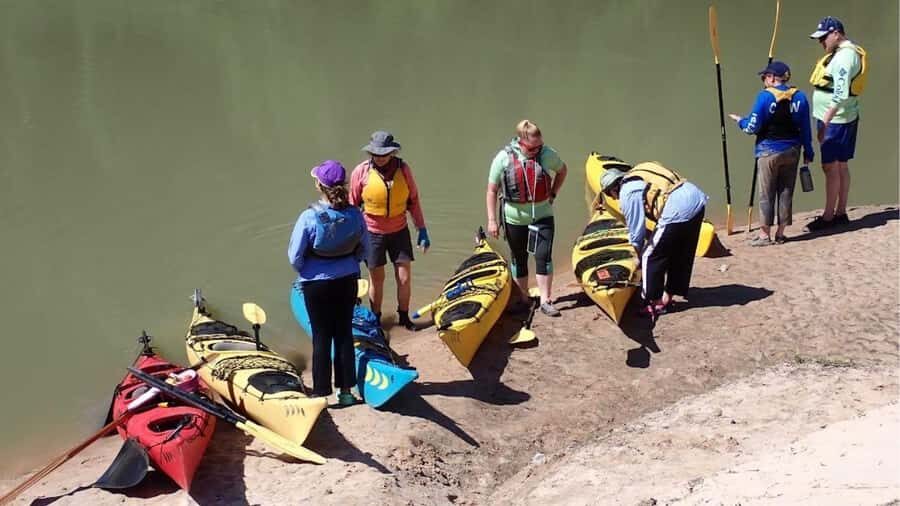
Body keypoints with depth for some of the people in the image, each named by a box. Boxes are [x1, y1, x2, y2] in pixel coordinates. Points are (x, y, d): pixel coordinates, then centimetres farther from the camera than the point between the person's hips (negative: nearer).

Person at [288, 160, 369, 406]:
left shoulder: (309, 217, -20)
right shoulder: (355, 215, -10)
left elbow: (295, 256, -11)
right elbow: (364, 250, 2)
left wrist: (305, 273, 8)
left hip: (316, 283, -3)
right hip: (347, 281, 3)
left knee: (321, 337, 8)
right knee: (344, 333, 14)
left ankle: (321, 392, 17)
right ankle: (346, 390, 22)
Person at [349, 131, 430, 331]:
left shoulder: (403, 169, -7)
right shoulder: (361, 171, -12)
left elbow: (413, 201, 3)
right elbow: (353, 206, -2)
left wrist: (422, 230, 2)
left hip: (399, 231, 2)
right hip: (372, 233, -1)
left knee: (405, 278, 3)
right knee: (376, 279, 9)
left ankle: (404, 316, 25)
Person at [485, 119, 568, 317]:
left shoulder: (547, 154, -9)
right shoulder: (503, 158, -13)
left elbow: (562, 170, 14)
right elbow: (492, 190, -6)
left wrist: (553, 193, 4)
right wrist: (492, 220, -9)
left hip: (542, 215, 0)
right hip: (515, 218, 0)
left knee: (544, 256, -7)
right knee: (519, 259, 12)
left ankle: (545, 301, 2)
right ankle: (524, 298, 28)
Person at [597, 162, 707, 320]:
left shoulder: (626, 194, 0)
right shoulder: (638, 175, 25)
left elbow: (636, 231, 4)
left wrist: (639, 257, 19)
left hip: (678, 211, -10)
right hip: (697, 199, 10)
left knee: (651, 256, 5)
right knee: (682, 254, 21)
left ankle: (654, 304, 13)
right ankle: (668, 296, 35)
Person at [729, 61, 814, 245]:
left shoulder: (765, 96, -13)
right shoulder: (799, 97, 1)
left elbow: (752, 127, -11)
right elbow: (805, 128, 5)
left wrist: (740, 121, 10)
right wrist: (808, 152, 13)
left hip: (769, 152, -4)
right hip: (791, 152, 4)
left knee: (766, 194, 5)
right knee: (786, 192, 11)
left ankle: (765, 234, 9)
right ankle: (780, 233, 16)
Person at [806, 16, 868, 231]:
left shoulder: (845, 56, -16)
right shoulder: (839, 53, 15)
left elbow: (840, 94, -24)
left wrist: (825, 122, -26)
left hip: (836, 120, -10)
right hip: (833, 119, 10)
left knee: (831, 166, -6)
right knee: (840, 166, 13)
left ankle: (829, 217, -2)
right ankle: (840, 213, 19)